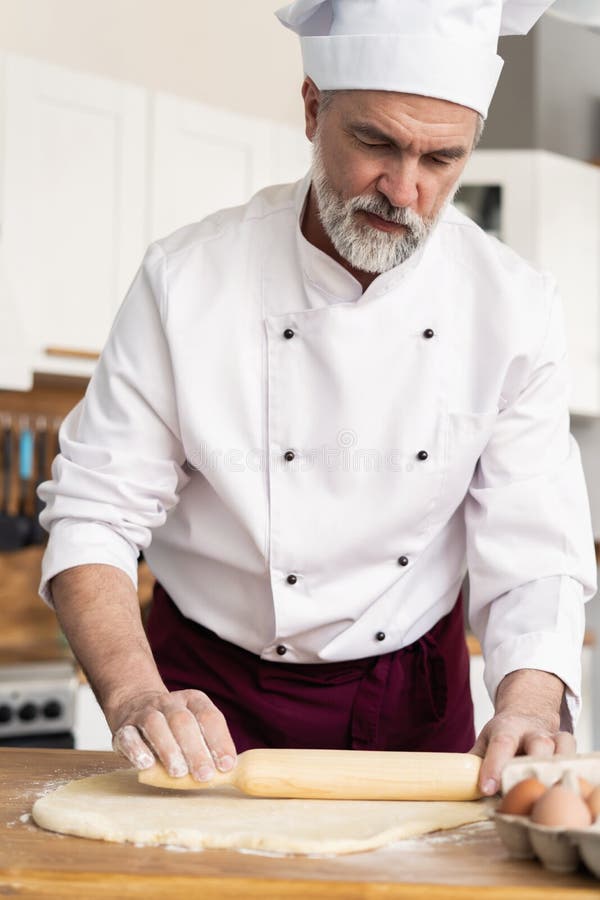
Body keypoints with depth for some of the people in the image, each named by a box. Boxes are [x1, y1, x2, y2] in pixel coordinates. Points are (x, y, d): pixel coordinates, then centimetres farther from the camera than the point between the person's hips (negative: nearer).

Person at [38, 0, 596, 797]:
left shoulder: (515, 307, -9)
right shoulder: (186, 281, -15)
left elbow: (535, 551, -11)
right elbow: (95, 514, -14)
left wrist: (530, 704, -29)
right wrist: (135, 696, -30)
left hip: (413, 697, 2)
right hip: (214, 696, -1)